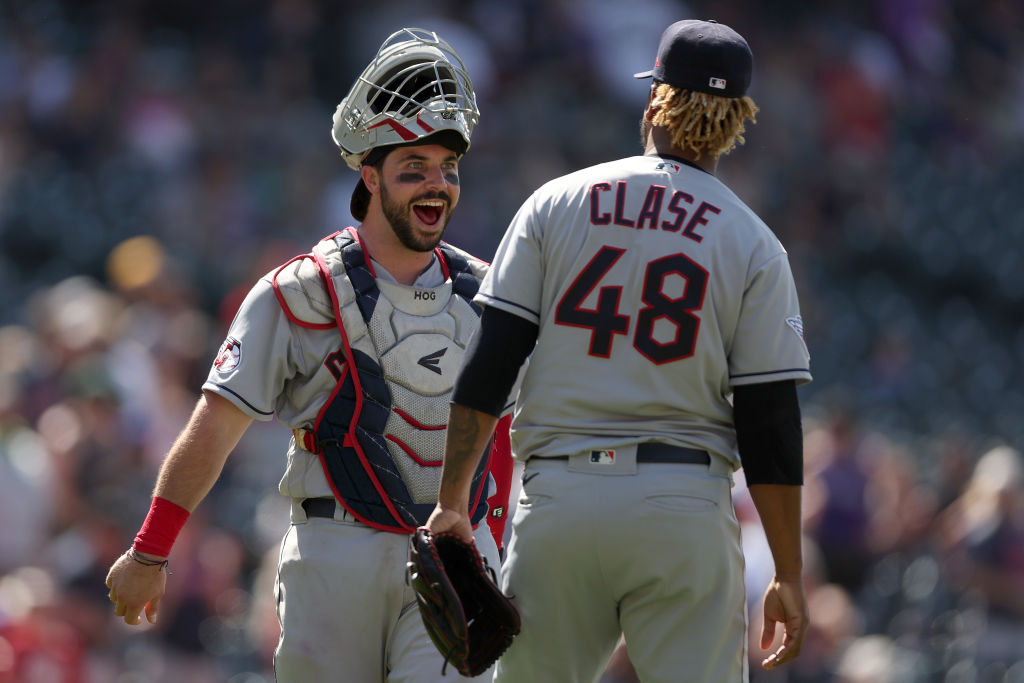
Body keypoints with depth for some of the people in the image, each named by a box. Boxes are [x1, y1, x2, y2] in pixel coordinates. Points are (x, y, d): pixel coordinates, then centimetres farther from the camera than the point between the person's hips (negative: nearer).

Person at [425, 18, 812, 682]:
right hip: (685, 504, -1)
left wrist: (452, 502, 6)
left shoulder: (555, 204, 6)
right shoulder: (754, 245, 2)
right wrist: (789, 577, 4)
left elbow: (488, 366, 2)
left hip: (559, 498, 1)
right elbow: (771, 425, 0)